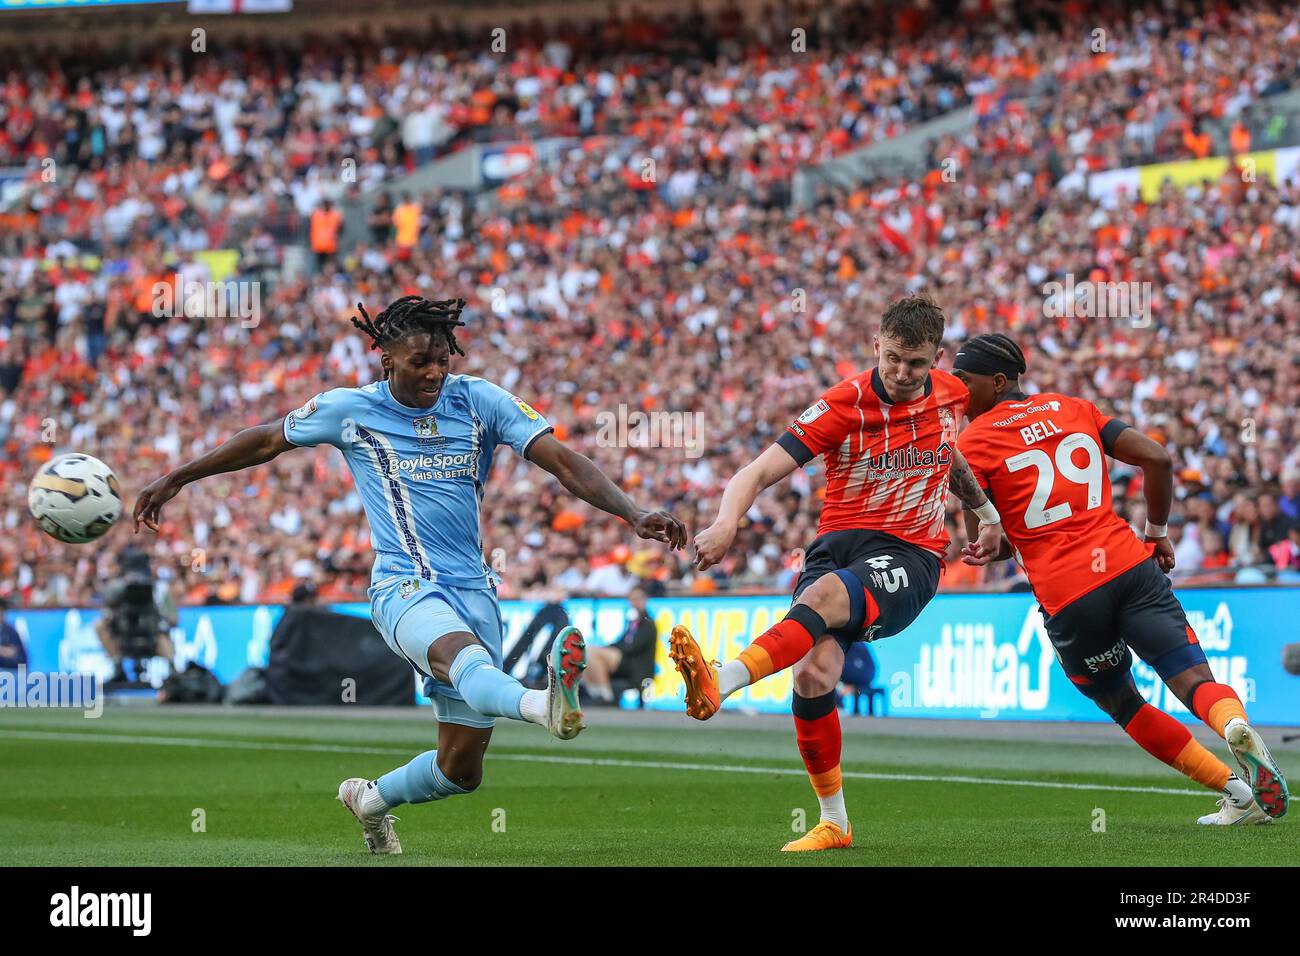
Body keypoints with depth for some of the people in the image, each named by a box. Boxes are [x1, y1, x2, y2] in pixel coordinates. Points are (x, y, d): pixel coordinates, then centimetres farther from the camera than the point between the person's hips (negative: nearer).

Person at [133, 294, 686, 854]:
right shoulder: (349, 410, 3)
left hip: (474, 590, 4)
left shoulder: (479, 401, 4)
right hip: (405, 587, -4)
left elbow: (564, 461, -2)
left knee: (462, 768, 4)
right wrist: (175, 480, 23)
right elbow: (267, 441, 18)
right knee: (464, 656, -39)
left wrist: (633, 516, -15)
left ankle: (369, 799, 35)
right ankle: (544, 705, -74)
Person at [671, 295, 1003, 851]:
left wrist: (984, 510, 27)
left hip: (909, 557, 0)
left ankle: (720, 683, -55)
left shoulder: (951, 395, 5)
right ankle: (833, 822, -4)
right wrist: (726, 523, -31)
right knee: (814, 672, -23)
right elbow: (760, 472, -12)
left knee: (826, 594, -36)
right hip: (837, 546, 0)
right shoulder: (845, 406, -7)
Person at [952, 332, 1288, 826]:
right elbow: (1158, 458, 10)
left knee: (1123, 706, 17)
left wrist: (1007, 547, 23)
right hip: (1129, 564, 3)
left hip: (1065, 596, -2)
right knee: (1194, 680, -2)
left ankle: (1237, 792, 8)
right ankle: (1235, 727, -39)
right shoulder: (1074, 409, 16)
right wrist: (1157, 532, 24)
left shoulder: (972, 443, 4)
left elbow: (984, 547, 0)